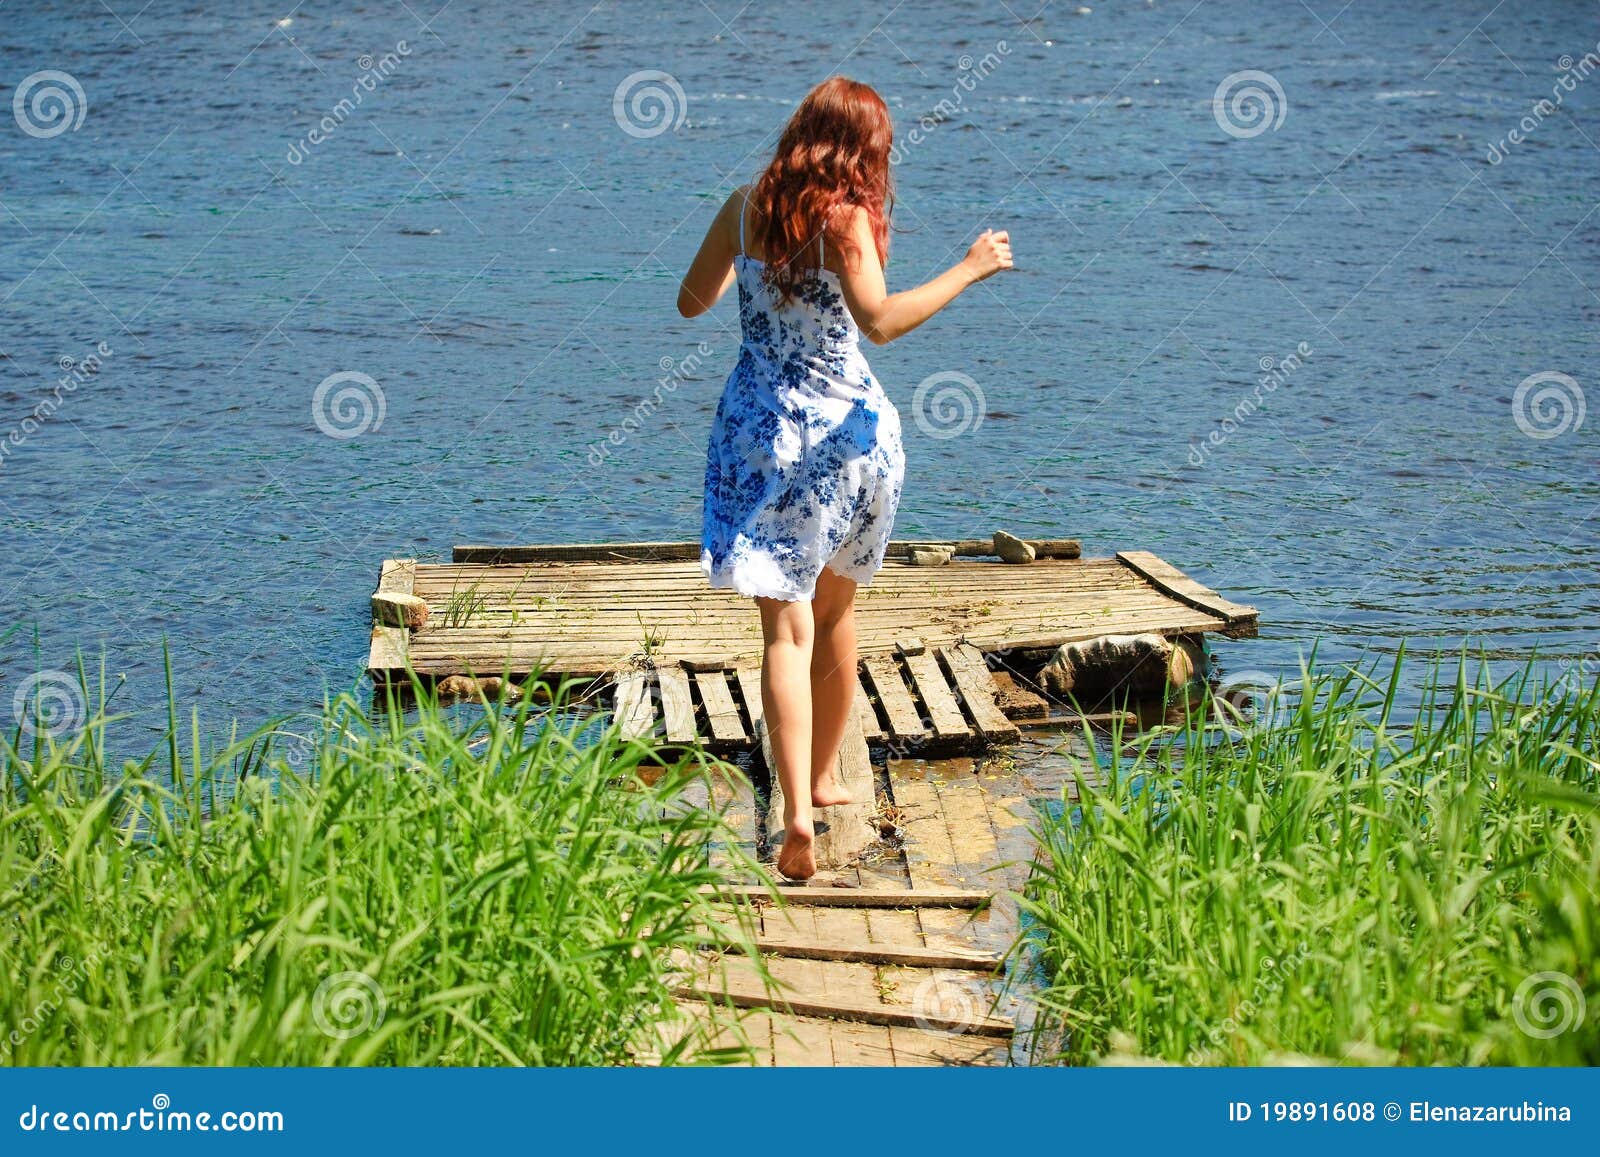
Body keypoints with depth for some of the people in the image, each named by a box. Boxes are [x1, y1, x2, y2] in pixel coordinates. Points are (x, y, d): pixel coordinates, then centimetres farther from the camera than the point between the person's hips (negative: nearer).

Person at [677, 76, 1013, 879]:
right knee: (835, 609, 20)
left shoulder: (744, 208, 1)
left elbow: (692, 302, 11)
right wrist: (968, 270, -16)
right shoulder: (844, 217, -11)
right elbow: (878, 319, -26)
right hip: (846, 429, -1)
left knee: (784, 625, -3)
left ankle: (798, 810, -19)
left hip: (761, 431, 2)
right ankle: (825, 777, 34)